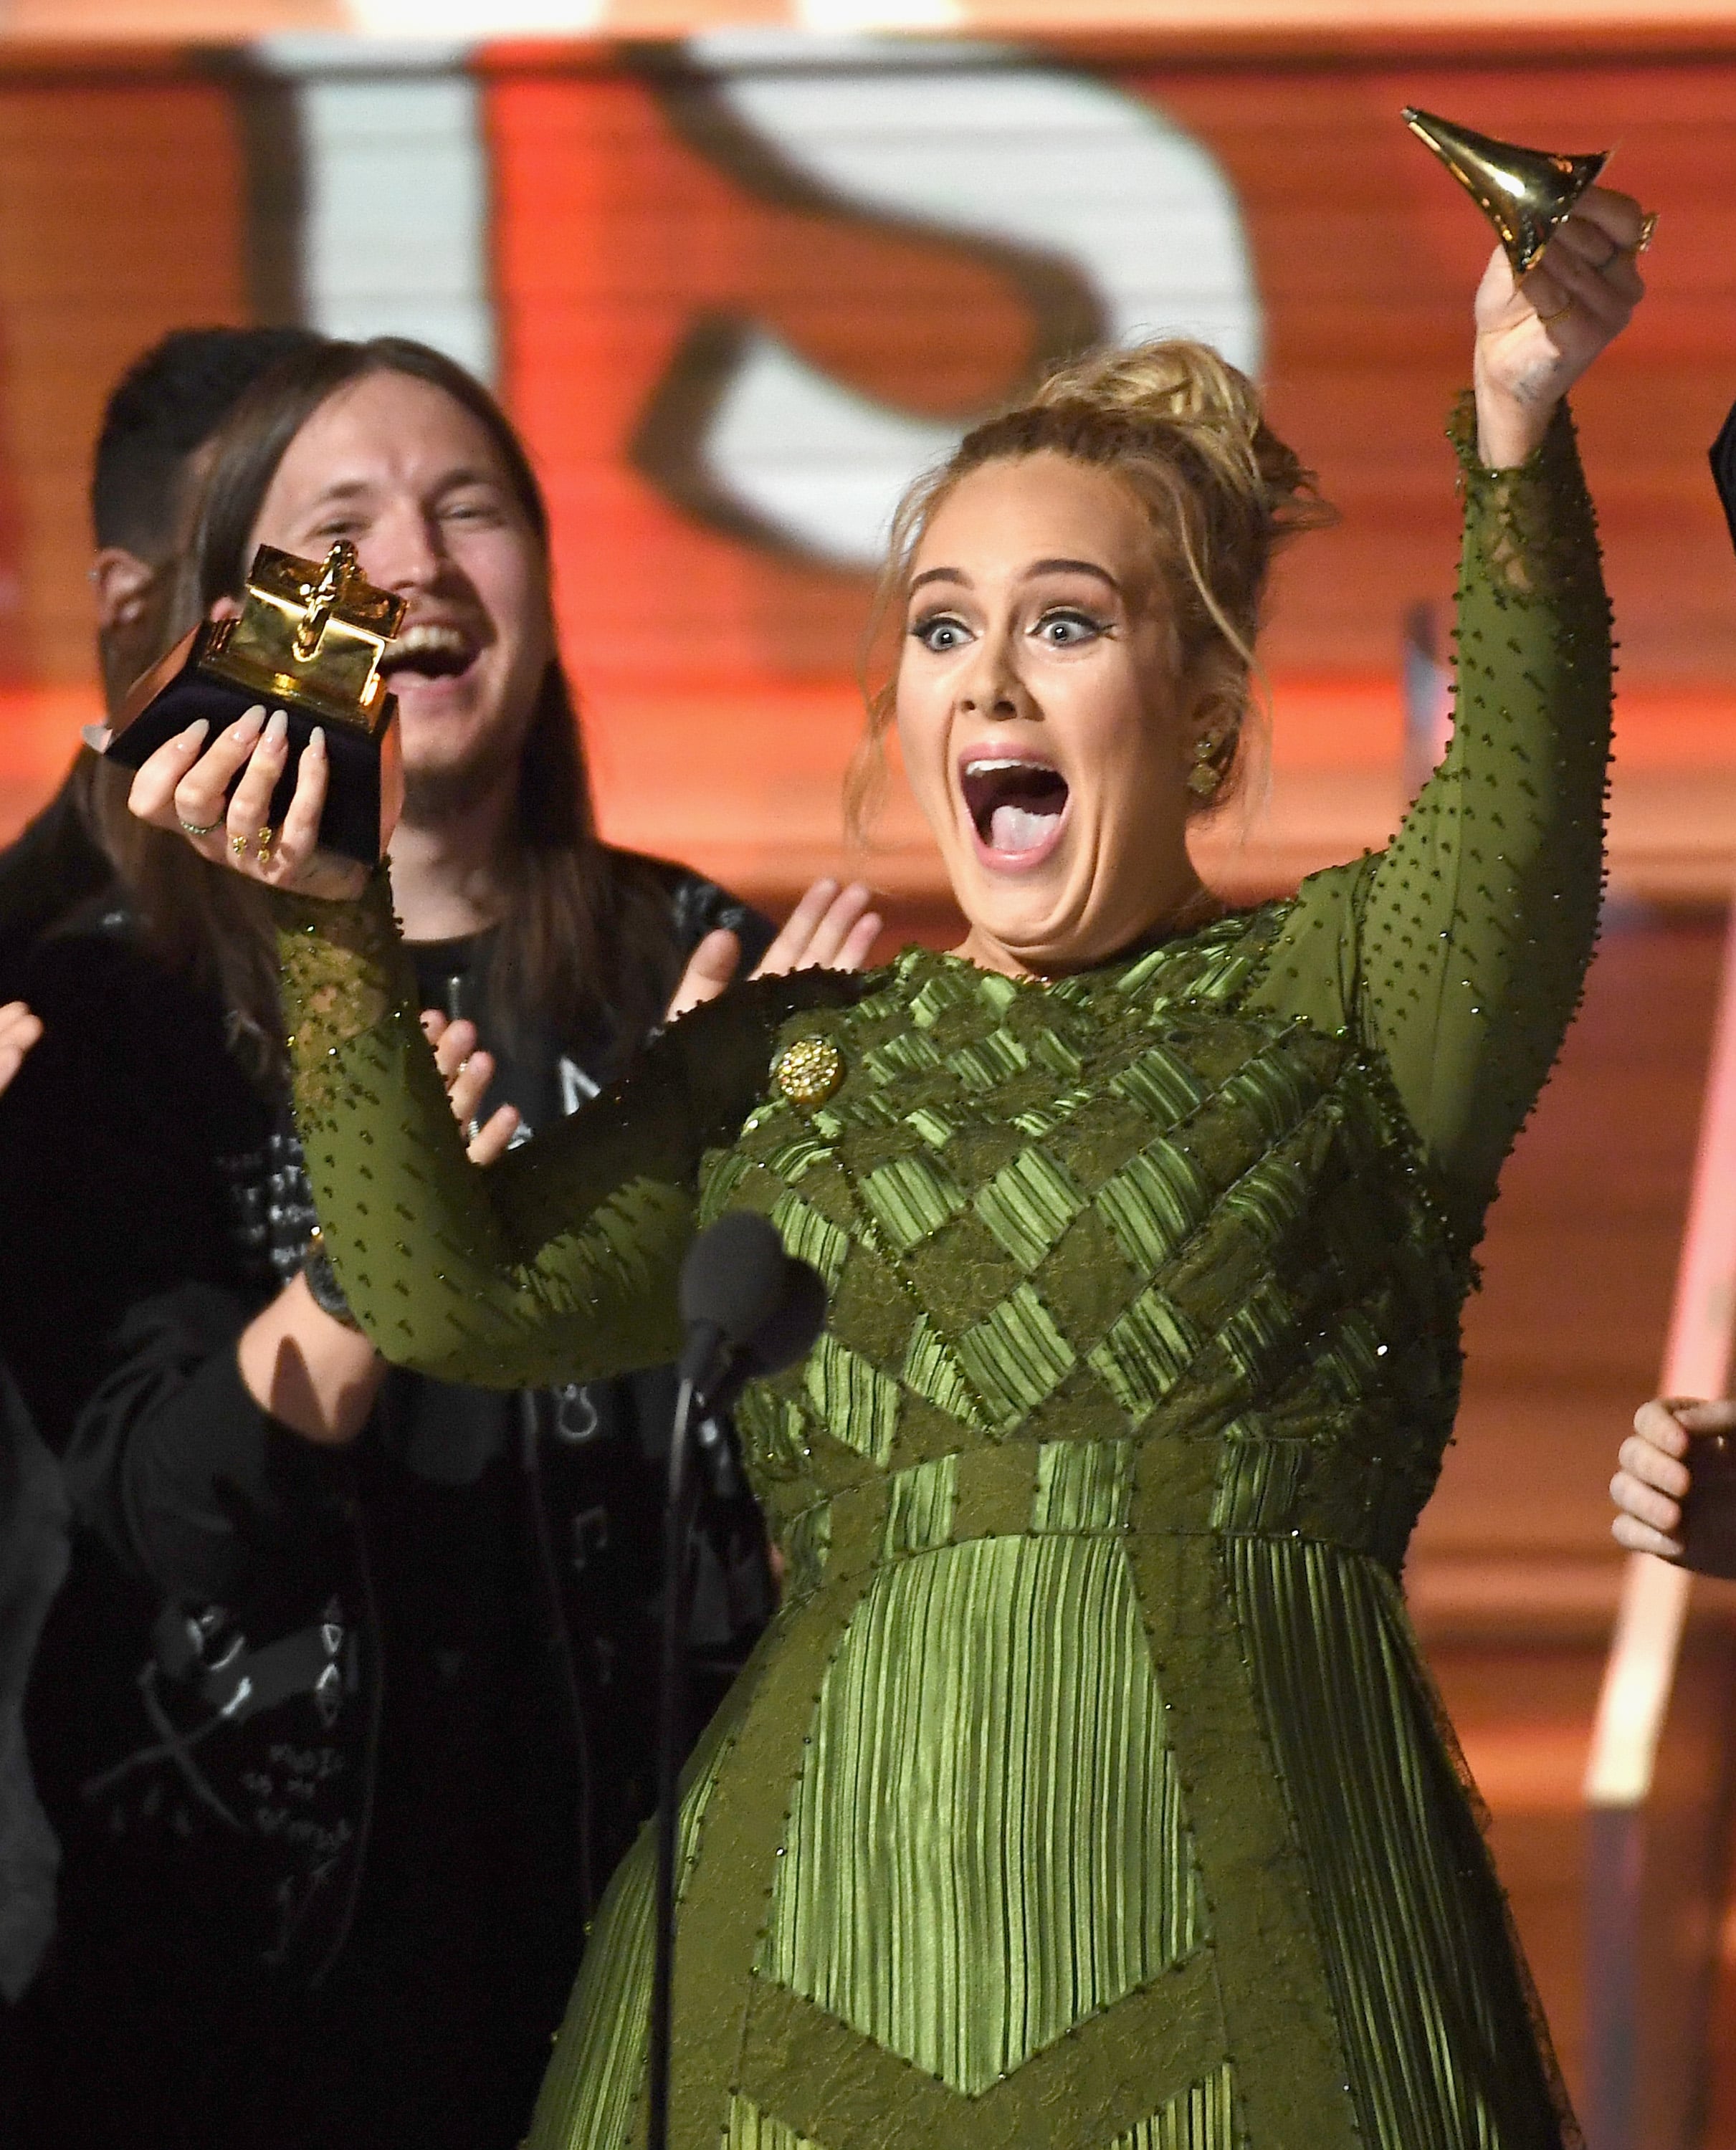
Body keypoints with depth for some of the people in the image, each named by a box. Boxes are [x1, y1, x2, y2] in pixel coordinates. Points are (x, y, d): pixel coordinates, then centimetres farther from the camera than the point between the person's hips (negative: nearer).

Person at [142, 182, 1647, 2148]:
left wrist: (1518, 443, -30)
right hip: (828, 1895, 3)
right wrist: (329, 929, -3)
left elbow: (1517, 828, -15)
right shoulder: (788, 1063, 18)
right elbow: (453, 1294, 7)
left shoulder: (1332, 1000, 7)